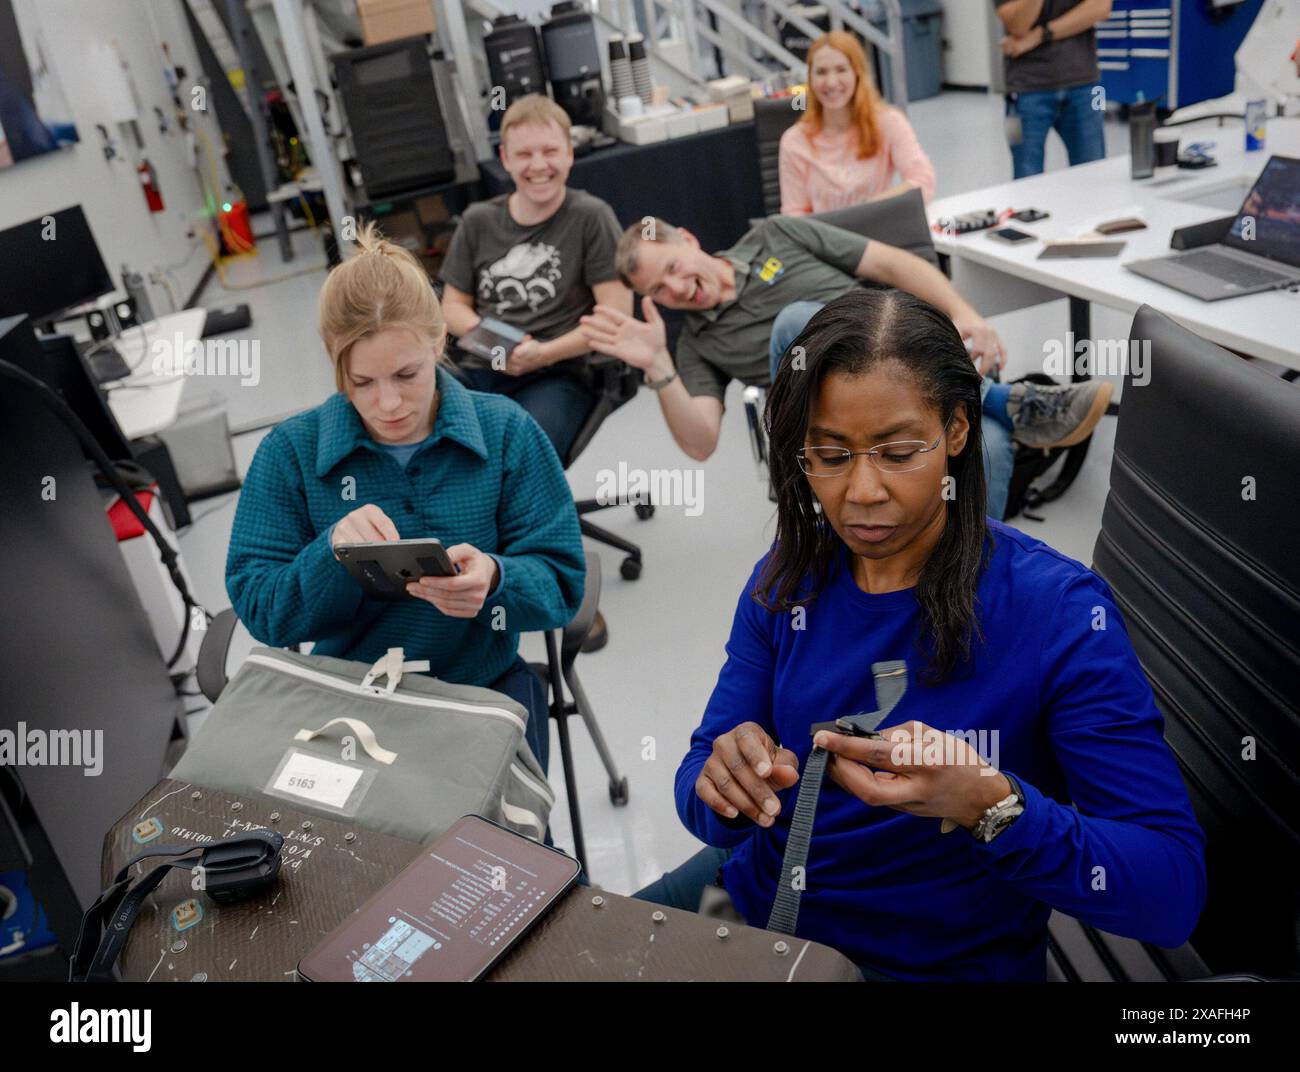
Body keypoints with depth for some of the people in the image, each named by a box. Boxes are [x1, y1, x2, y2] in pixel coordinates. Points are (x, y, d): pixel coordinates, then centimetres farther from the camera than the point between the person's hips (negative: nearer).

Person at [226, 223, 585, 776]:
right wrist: (334, 550, -23)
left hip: (486, 688, 0)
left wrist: (494, 579, -27)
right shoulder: (290, 450, -2)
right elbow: (257, 608, -3)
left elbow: (562, 585, -5)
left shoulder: (507, 433, -4)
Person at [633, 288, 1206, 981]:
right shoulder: (784, 583, -5)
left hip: (942, 960, -3)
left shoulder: (1059, 611, -18)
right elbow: (699, 781, -5)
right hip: (758, 897, 4)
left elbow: (1175, 894, -20)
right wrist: (726, 789, -28)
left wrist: (990, 805, -37)